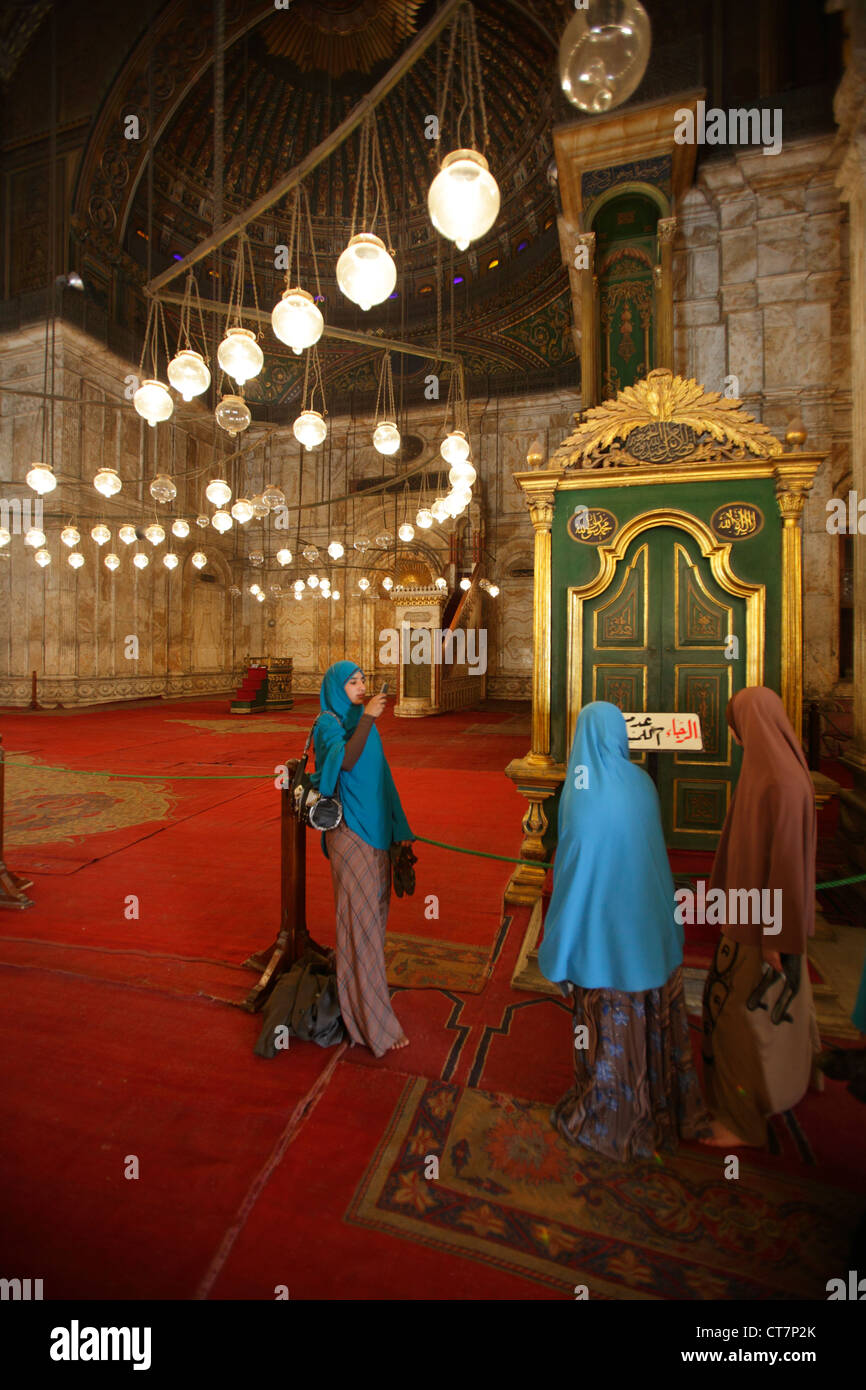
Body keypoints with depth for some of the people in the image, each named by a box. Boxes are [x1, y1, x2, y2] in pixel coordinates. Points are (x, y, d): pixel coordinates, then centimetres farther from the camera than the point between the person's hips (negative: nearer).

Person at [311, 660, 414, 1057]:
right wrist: (367, 718, -28)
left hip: (375, 828, 8)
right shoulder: (328, 723, -9)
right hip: (350, 832, -7)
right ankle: (372, 1021, 4)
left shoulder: (363, 721, 12)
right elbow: (346, 761, -30)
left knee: (374, 910, 15)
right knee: (360, 915, -4)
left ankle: (362, 985, 31)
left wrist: (397, 828, 16)